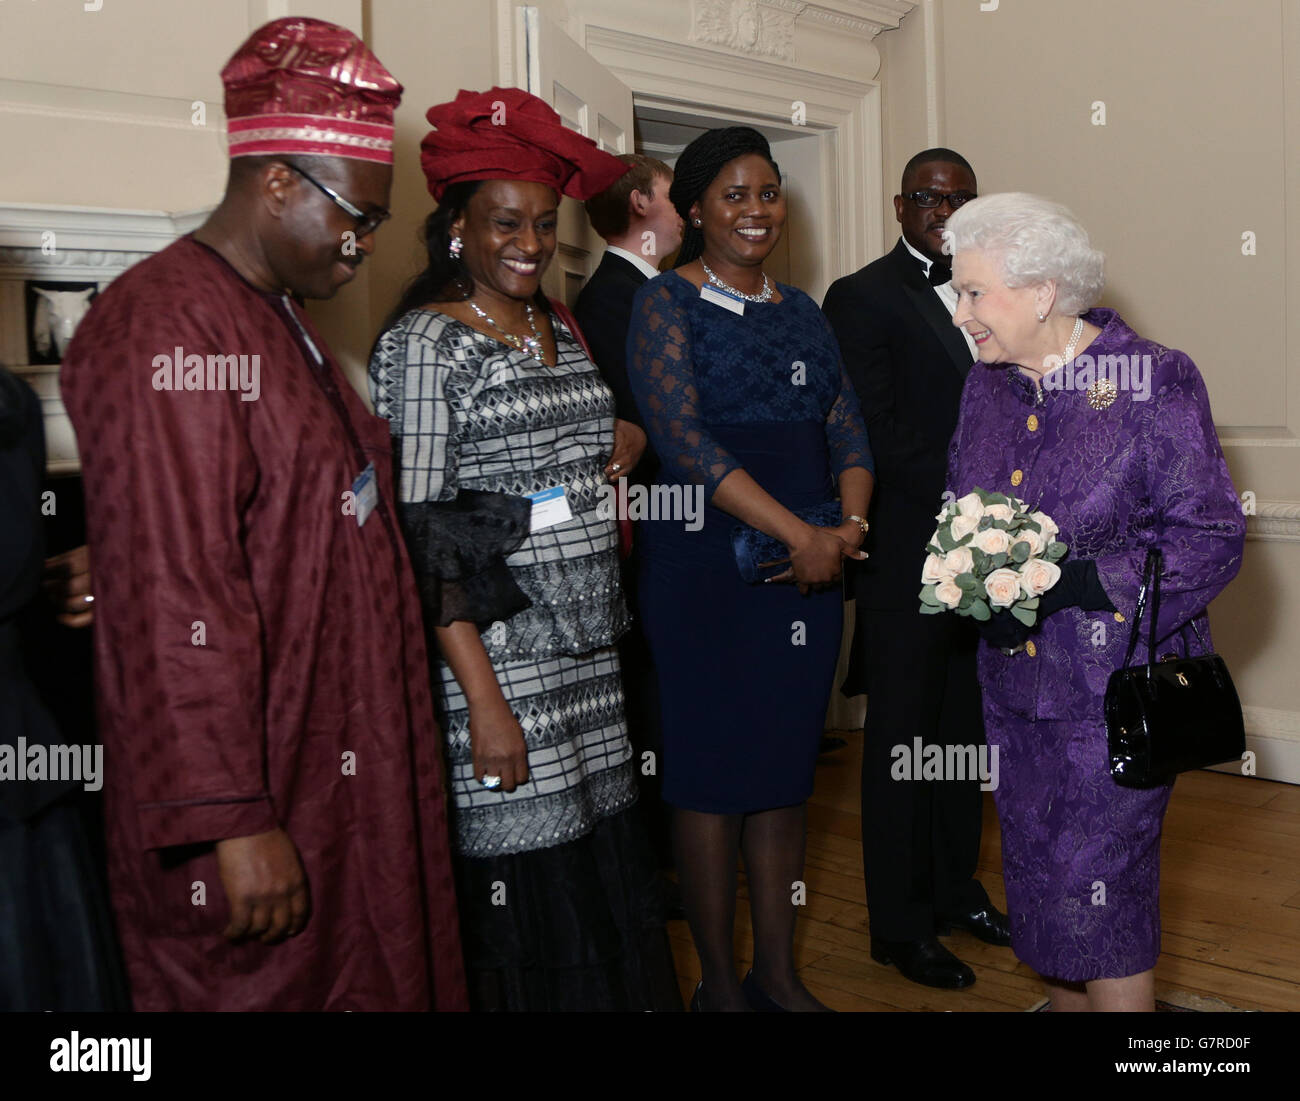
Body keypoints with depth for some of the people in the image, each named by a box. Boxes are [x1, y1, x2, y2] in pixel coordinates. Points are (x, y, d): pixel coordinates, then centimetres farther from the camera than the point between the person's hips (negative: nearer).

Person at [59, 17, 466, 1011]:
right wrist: (234, 824, -23)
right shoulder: (169, 328, -17)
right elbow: (175, 603, -23)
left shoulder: (282, 318, 14)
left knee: (374, 979, 19)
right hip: (258, 812, -9)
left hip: (342, 774, 10)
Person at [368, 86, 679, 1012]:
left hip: (589, 644, 7)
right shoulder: (424, 342, -8)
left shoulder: (562, 330, 13)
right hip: (497, 652, -7)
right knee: (518, 878, 0)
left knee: (603, 857, 12)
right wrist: (485, 699, -18)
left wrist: (621, 445, 8)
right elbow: (420, 537, -14)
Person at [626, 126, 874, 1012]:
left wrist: (850, 525, -10)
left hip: (810, 571, 6)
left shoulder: (802, 311, 15)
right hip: (706, 566, -6)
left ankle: (779, 972, 25)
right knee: (713, 772, 2)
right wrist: (800, 533, -19)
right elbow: (684, 438, -15)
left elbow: (848, 433, 11)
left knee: (787, 771, 11)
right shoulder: (666, 304, -4)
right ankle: (719, 982, 18)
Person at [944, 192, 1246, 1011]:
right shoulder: (987, 387, 7)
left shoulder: (1154, 381, -12)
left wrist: (1077, 583, -24)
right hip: (1015, 682, 6)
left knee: (1097, 892, -2)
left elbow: (1212, 538, -13)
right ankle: (1063, 999, 37)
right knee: (1038, 876, 16)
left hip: (1116, 686, -6)